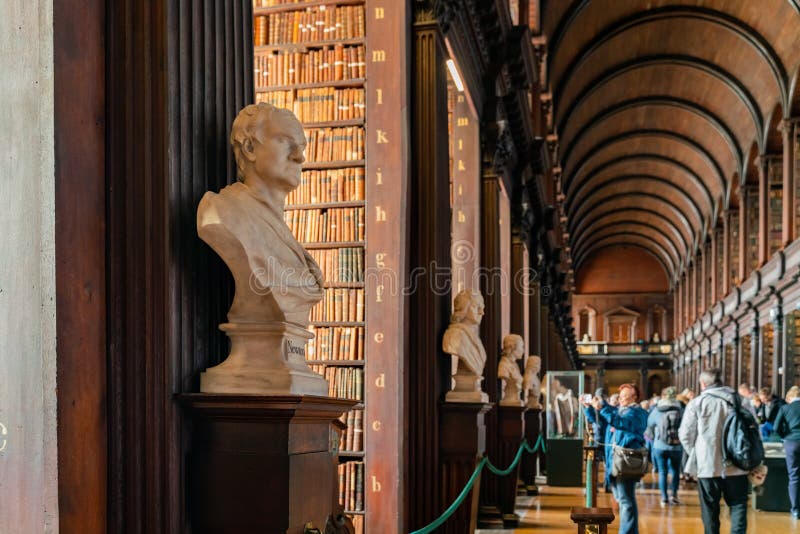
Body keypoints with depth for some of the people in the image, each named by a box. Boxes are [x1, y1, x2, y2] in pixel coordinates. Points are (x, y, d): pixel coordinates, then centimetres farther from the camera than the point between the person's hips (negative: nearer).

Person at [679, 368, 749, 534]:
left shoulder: (697, 403, -5)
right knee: (738, 505, 8)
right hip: (736, 465, 1)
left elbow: (685, 435, -3)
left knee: (710, 508, 9)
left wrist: (695, 454, 13)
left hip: (707, 466, -1)